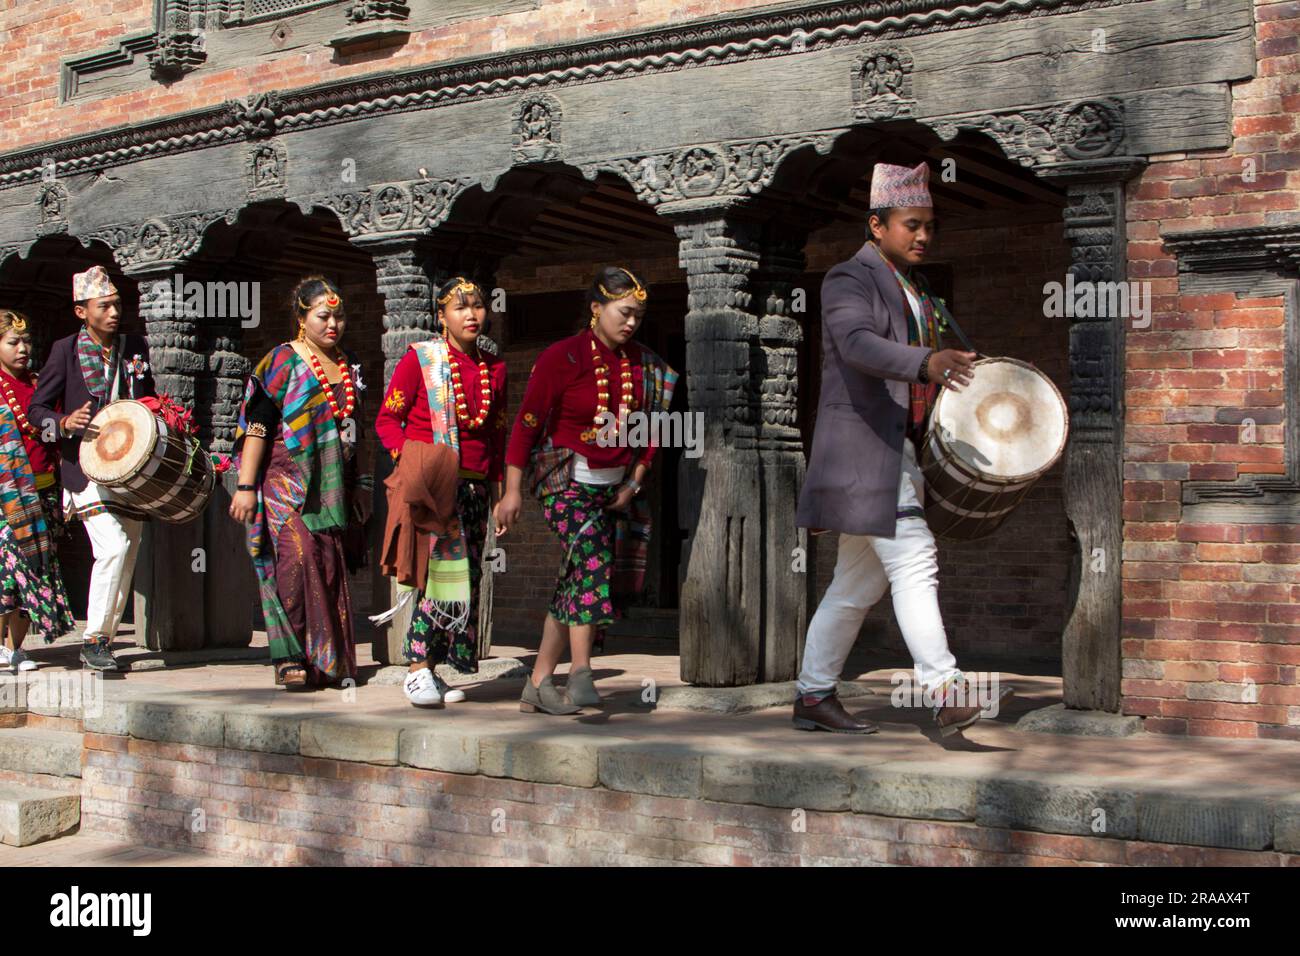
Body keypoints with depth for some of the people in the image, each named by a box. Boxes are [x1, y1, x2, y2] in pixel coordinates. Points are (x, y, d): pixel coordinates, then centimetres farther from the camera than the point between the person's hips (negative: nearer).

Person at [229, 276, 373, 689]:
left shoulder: (348, 367, 14)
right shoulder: (283, 362, -3)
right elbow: (257, 427, -7)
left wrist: (358, 486, 23)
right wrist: (245, 486, -13)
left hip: (331, 490, 5)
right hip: (287, 484, -5)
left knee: (330, 569, 2)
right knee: (296, 559, -18)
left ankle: (326, 660, 10)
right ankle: (291, 658, -12)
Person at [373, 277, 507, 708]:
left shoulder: (494, 369, 13)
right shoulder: (419, 360, 0)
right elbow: (387, 420, 3)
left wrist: (498, 493, 15)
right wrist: (411, 461, -11)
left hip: (474, 485, 5)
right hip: (430, 484, -5)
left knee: (467, 579, 2)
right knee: (441, 572, -16)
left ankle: (434, 670, 11)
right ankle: (418, 669, -9)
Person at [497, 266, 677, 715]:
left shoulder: (642, 365, 7)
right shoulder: (561, 358, -9)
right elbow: (526, 424, -10)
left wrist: (633, 484, 4)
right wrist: (512, 490, -14)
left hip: (614, 485, 6)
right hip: (566, 480, -6)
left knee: (576, 585, 7)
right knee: (592, 558, -27)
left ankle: (538, 685, 15)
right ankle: (581, 675, -31)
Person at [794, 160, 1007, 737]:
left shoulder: (915, 289, 21)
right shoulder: (849, 279, -7)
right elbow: (858, 343, -28)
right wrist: (926, 362, -43)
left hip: (901, 451, 9)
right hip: (864, 448, -9)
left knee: (857, 585, 11)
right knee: (913, 562, -15)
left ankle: (813, 698, 19)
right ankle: (944, 691, -16)